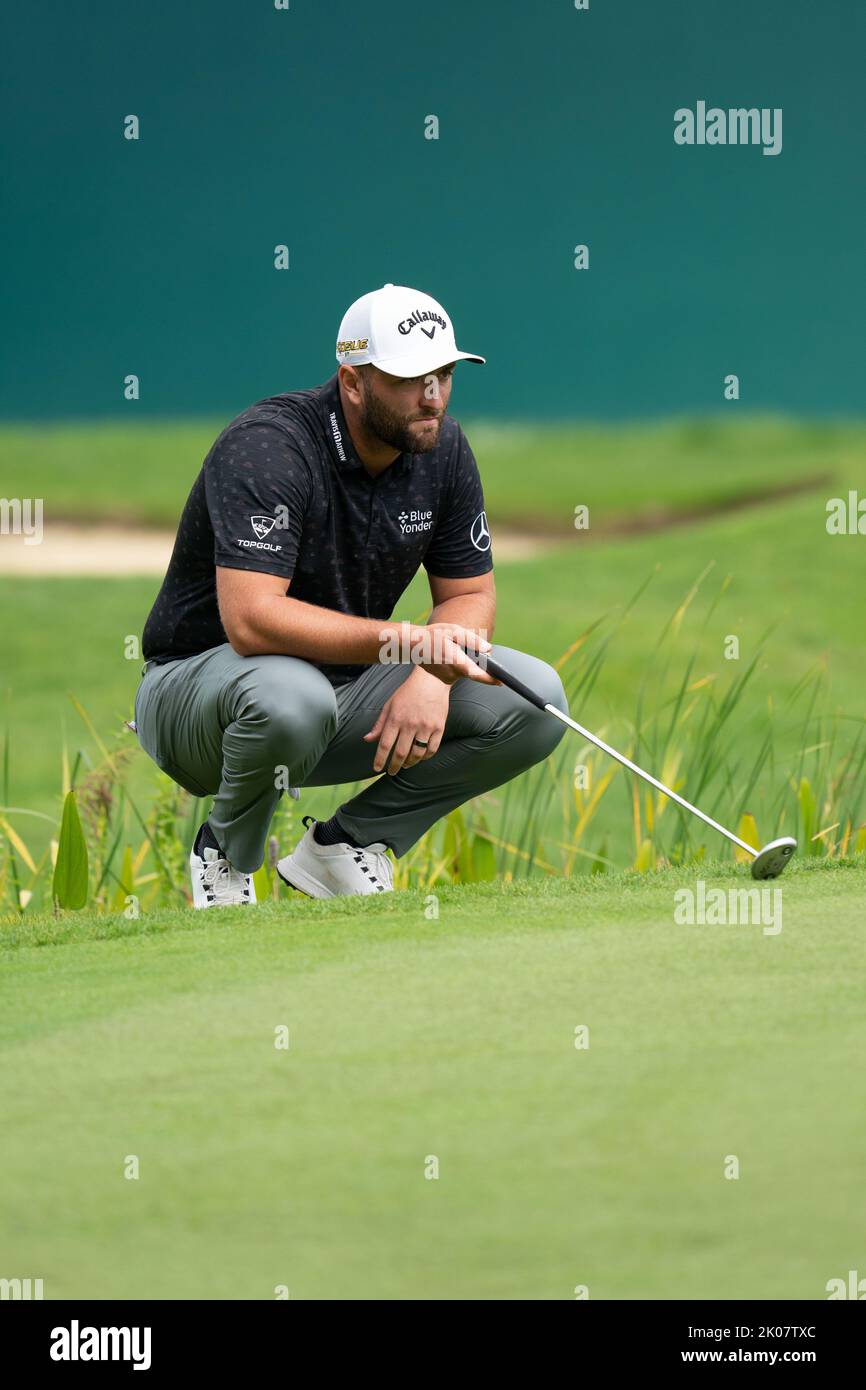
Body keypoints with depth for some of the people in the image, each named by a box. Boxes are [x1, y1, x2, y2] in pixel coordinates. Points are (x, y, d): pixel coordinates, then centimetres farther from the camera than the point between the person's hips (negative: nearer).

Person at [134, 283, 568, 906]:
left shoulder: (442, 447, -3)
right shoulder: (268, 446, -25)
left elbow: (470, 593, 4)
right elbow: (251, 619, -36)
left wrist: (433, 679, -18)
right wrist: (407, 642, -41)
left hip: (348, 683, 6)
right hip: (201, 680, -6)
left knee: (536, 701, -11)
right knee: (291, 699, -42)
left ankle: (346, 845, 3)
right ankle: (227, 857, -9)